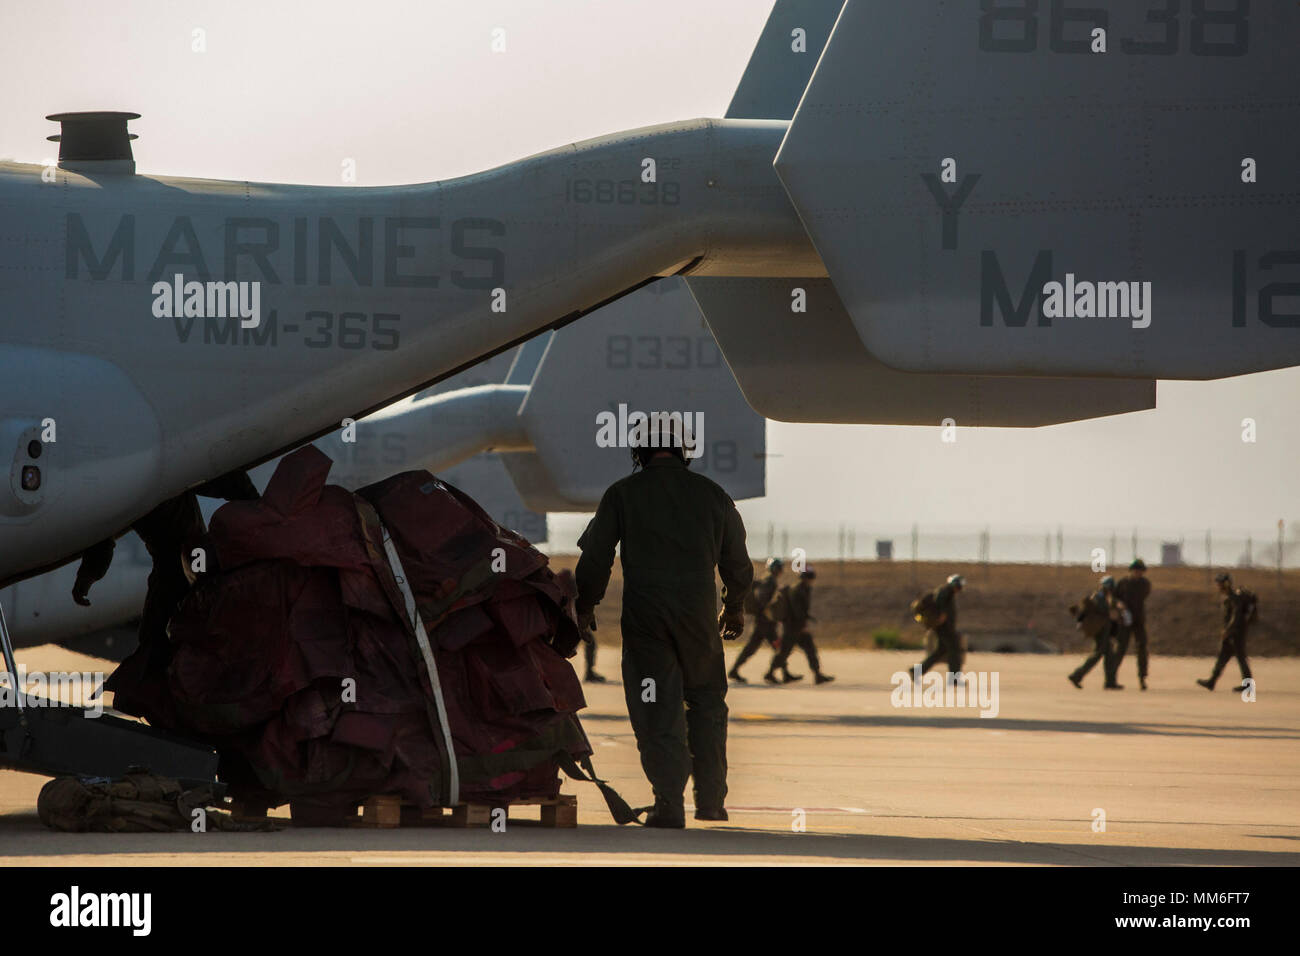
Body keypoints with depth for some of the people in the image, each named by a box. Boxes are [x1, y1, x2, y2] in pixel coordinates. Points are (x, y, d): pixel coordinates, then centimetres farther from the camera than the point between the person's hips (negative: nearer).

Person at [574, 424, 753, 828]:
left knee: (657, 711, 1)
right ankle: (711, 799, 15)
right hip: (698, 611, 2)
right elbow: (737, 561, 17)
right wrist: (735, 609, 32)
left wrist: (585, 606, 17)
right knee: (707, 703, 16)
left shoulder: (622, 494, 2)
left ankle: (669, 803, -8)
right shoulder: (711, 494, 9)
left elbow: (595, 558, 2)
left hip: (643, 613, -2)